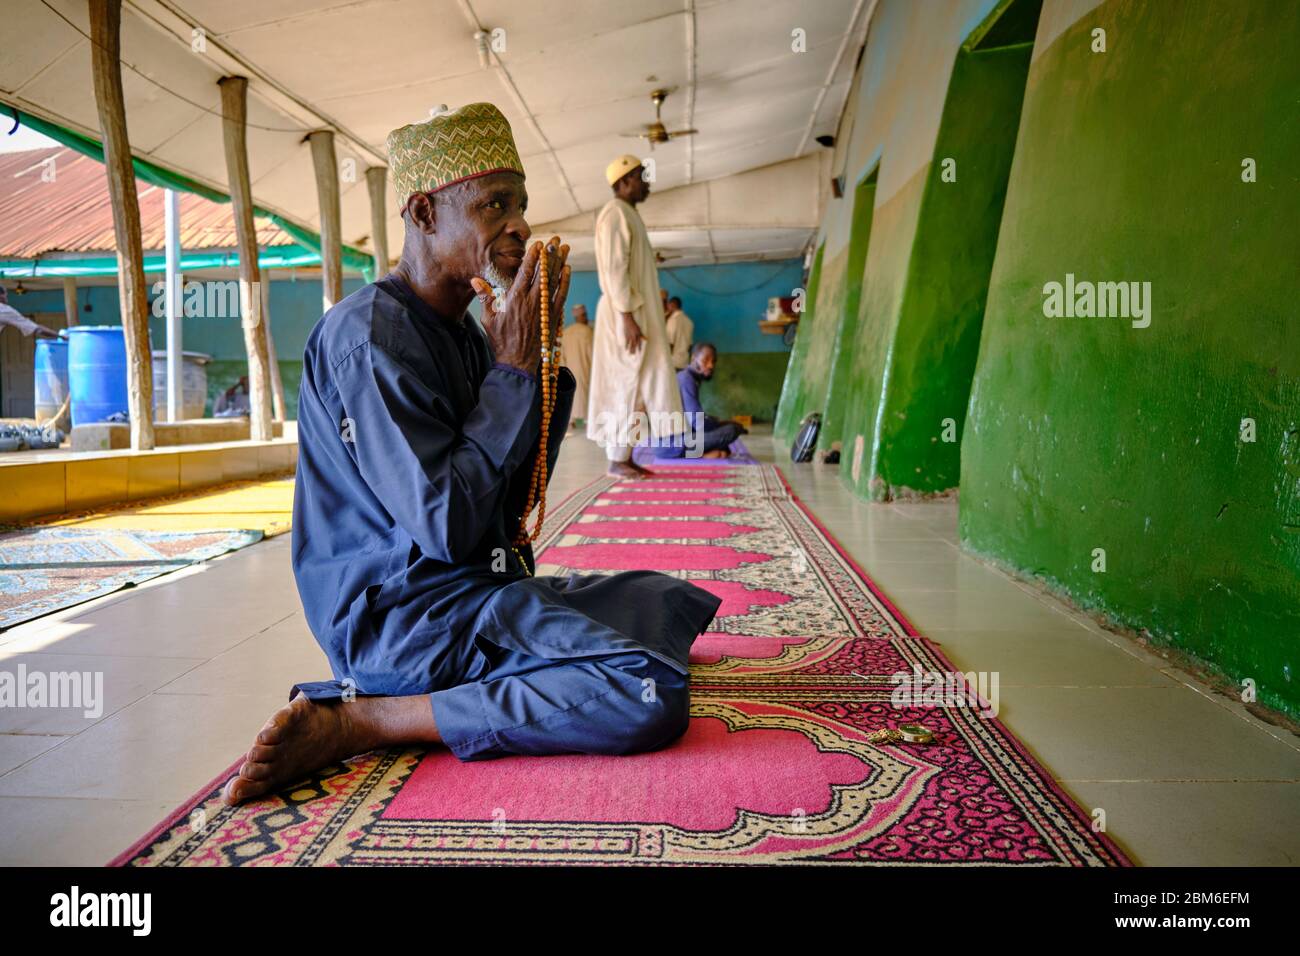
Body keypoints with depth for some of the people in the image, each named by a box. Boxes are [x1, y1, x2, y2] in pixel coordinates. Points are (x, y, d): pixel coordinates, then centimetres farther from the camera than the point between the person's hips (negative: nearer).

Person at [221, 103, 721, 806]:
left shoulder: (465, 332, 12)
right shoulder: (370, 335, -17)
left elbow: (518, 497, 10)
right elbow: (447, 528, -24)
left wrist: (540, 353, 2)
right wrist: (513, 368, -16)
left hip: (480, 588, 10)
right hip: (402, 610, -9)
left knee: (677, 602, 18)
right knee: (650, 694, -26)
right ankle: (354, 721, -18)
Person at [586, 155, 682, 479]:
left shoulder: (629, 216, 21)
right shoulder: (615, 213, -10)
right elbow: (614, 269, -18)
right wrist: (627, 317, -24)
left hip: (638, 313, 10)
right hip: (626, 314, -10)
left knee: (638, 387, 8)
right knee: (625, 385, -8)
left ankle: (626, 456, 10)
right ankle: (617, 459, -4)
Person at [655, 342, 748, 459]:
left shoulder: (683, 377, 16)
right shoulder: (687, 379, -14)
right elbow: (699, 423, -19)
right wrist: (726, 424, -2)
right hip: (673, 447, -10)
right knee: (733, 429, -15)